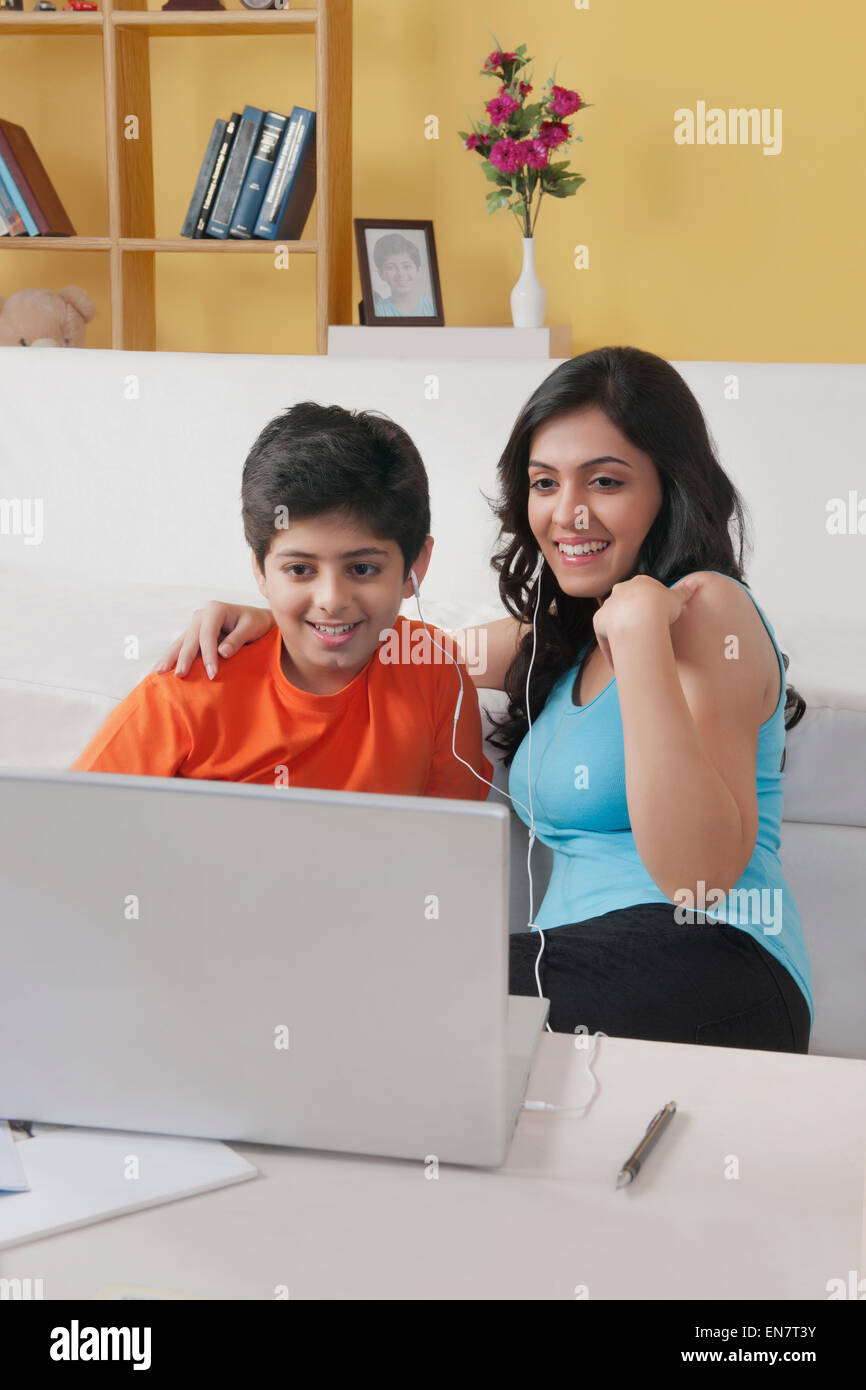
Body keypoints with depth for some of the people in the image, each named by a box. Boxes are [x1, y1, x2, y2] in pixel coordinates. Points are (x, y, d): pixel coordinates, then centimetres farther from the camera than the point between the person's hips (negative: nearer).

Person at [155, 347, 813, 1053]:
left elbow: (697, 876, -22)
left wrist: (638, 628, -23)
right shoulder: (565, 630, 18)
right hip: (577, 959, 8)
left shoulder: (704, 608, -10)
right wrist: (265, 620, 16)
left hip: (692, 977, -8)